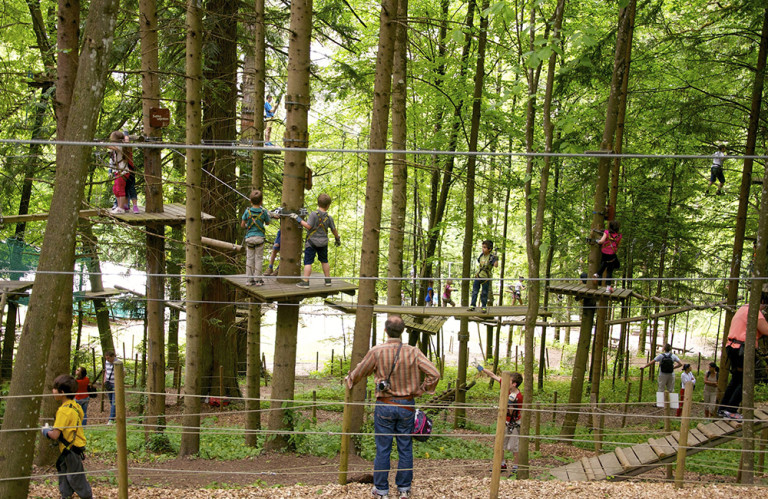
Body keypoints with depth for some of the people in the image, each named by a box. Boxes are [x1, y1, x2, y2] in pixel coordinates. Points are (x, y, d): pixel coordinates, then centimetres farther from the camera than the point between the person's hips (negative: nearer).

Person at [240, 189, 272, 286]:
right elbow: (267, 223, 9)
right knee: (258, 259, 5)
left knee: (249, 259, 7)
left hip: (249, 238, 1)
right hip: (259, 237, -1)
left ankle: (249, 280, 8)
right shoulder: (263, 212, -7)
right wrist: (268, 214, 26)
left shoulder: (247, 211, -5)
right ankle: (257, 280, 5)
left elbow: (242, 225, 2)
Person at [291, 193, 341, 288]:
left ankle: (305, 281, -7)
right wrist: (338, 239, 25)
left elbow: (308, 226, -17)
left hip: (312, 242, -4)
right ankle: (328, 280, 25)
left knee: (308, 262, -3)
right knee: (324, 261, 20)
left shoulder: (314, 214, -15)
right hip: (323, 243, 4)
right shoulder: (329, 217, -2)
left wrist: (298, 219, -10)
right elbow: (334, 230, 8)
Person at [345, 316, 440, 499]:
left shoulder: (376, 352, -9)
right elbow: (434, 374, -9)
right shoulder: (413, 352, -6)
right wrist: (421, 390, 5)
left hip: (384, 406, -1)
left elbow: (359, 372, 5)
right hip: (406, 405, 1)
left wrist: (349, 381, 26)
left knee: (383, 449, 6)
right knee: (405, 448, 10)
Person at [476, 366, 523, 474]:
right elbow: (494, 376, 2)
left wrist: (510, 403, -36)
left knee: (514, 447, 0)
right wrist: (483, 369, 3)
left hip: (513, 424, -8)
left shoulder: (518, 397, -24)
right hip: (504, 422, 8)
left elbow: (511, 412, -20)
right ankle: (502, 464, 24)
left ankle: (515, 467, 10)